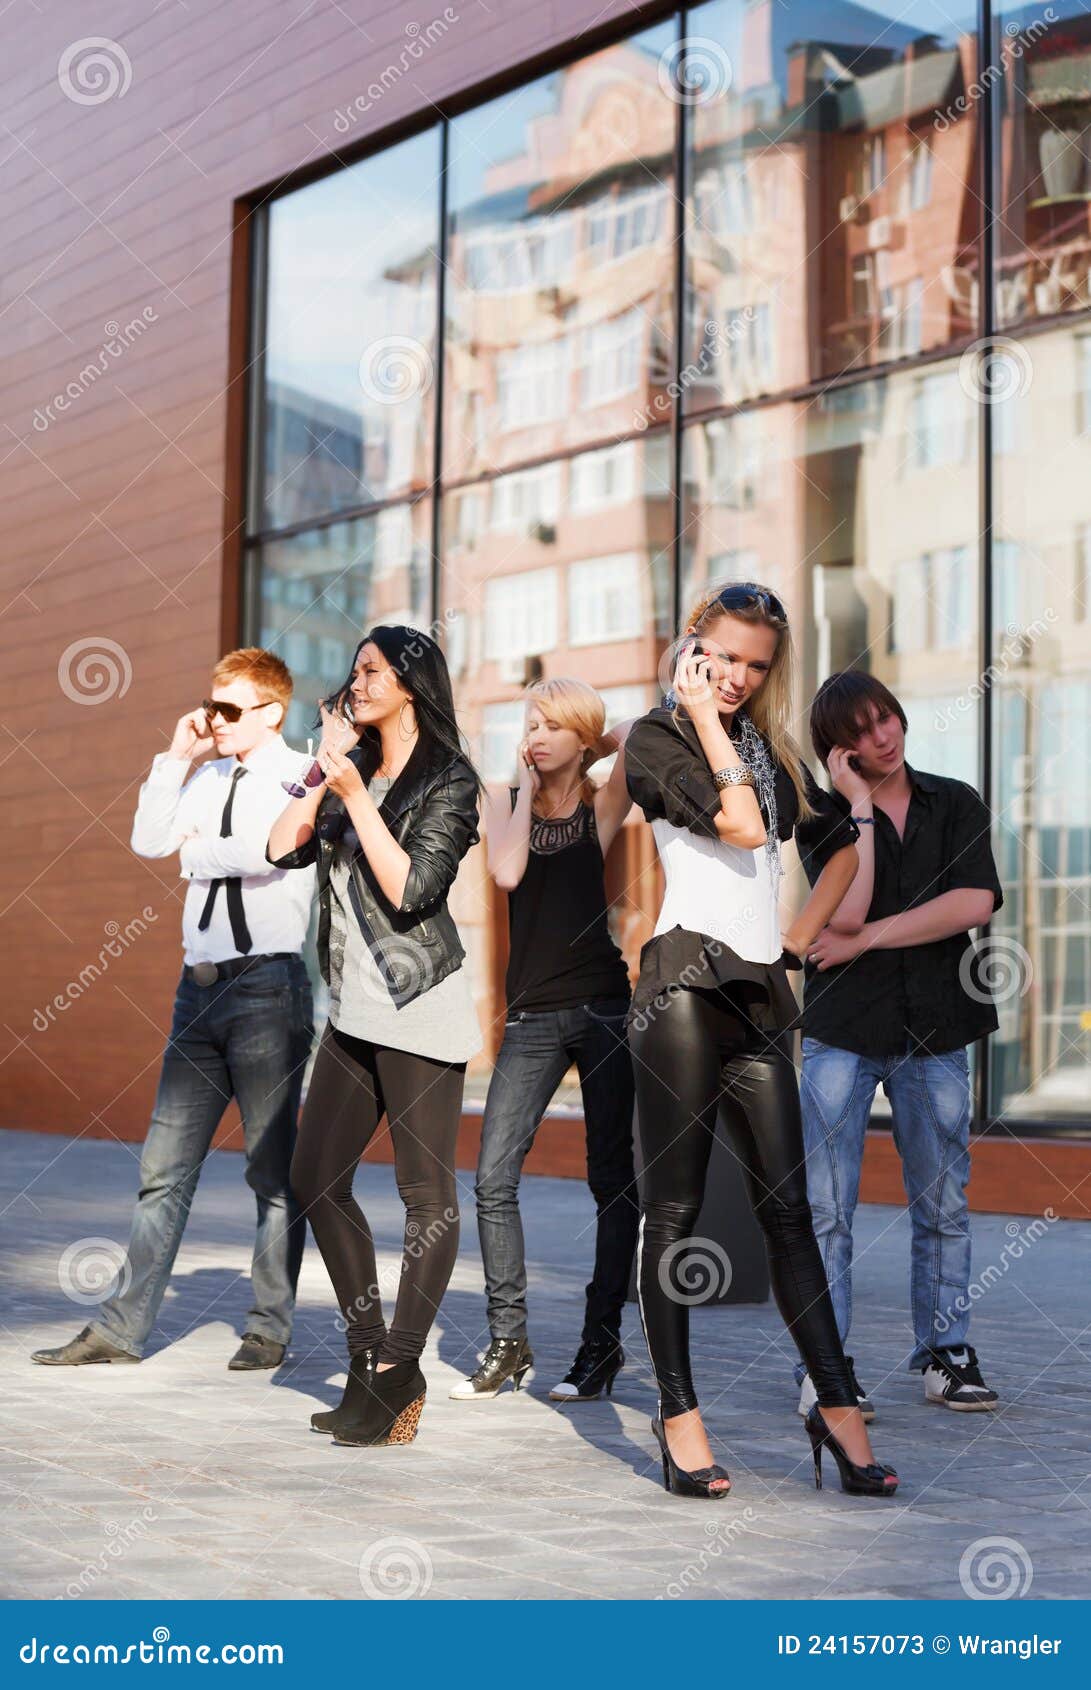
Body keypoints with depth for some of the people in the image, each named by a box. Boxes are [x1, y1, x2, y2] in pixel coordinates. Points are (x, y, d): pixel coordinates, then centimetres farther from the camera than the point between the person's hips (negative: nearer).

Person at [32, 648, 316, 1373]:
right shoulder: (209, 777, 15)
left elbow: (266, 850, -21)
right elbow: (148, 841, 11)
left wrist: (198, 848, -5)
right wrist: (178, 757, 6)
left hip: (268, 986, -6)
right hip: (201, 986, 6)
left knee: (274, 1169, 3)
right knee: (165, 1165, 6)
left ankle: (270, 1327, 14)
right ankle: (123, 1326, 9)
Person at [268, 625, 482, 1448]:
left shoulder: (447, 779, -5)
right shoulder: (355, 769, 15)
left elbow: (410, 891, -16)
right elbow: (284, 848, 6)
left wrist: (356, 792, -14)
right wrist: (322, 774, -1)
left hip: (419, 1007, -8)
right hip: (355, 1009, 8)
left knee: (426, 1190, -3)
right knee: (317, 1178, 8)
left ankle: (396, 1380, 1)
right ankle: (371, 1358, 17)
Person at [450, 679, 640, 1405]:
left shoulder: (603, 806, 3)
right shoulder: (504, 801, 10)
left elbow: (634, 734, -15)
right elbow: (506, 872, -9)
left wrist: (606, 744, 5)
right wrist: (526, 786, -2)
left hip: (603, 1005, -2)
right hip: (533, 1015, 2)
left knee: (612, 1180, 2)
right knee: (494, 1178, -6)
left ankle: (602, 1344, 11)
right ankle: (509, 1340, 4)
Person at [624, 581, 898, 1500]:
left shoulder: (773, 752, 19)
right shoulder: (656, 740, 1)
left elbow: (843, 845, 29)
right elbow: (740, 823, -13)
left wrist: (803, 935, 16)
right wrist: (707, 721, -6)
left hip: (760, 991, 5)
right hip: (686, 982, -5)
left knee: (787, 1206, 4)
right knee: (674, 1207, -2)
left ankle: (838, 1407, 7)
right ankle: (679, 1413, 3)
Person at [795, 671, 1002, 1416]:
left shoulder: (956, 805, 6)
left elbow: (975, 903, -10)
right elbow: (846, 912, -16)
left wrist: (865, 938, -12)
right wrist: (860, 805, -12)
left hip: (934, 1029, 2)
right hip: (843, 1028, -2)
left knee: (943, 1204, 9)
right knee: (826, 1207, -3)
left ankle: (947, 1353, 20)